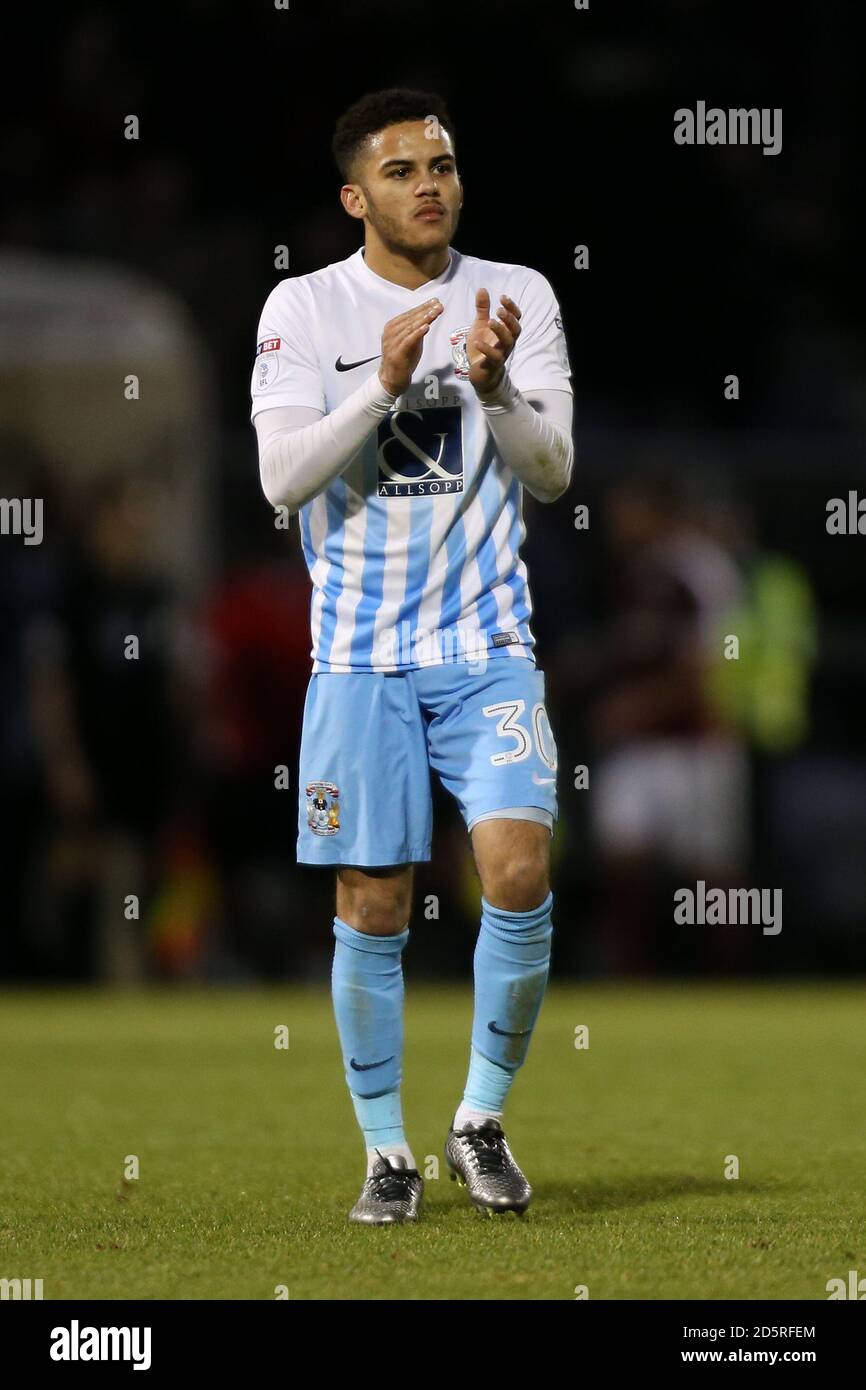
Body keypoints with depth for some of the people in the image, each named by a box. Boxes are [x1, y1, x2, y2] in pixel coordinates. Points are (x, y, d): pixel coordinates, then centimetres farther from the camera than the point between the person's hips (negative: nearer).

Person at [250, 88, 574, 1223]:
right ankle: (387, 1151, 14)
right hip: (360, 652, 0)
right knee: (372, 909, 0)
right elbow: (282, 477, -11)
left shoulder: (519, 298, 3)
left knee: (520, 870, -15)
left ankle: (482, 1118, 3)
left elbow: (553, 471, -4)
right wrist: (384, 385, -23)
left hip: (488, 642, 0)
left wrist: (493, 384, -22)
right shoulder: (303, 309, -1)